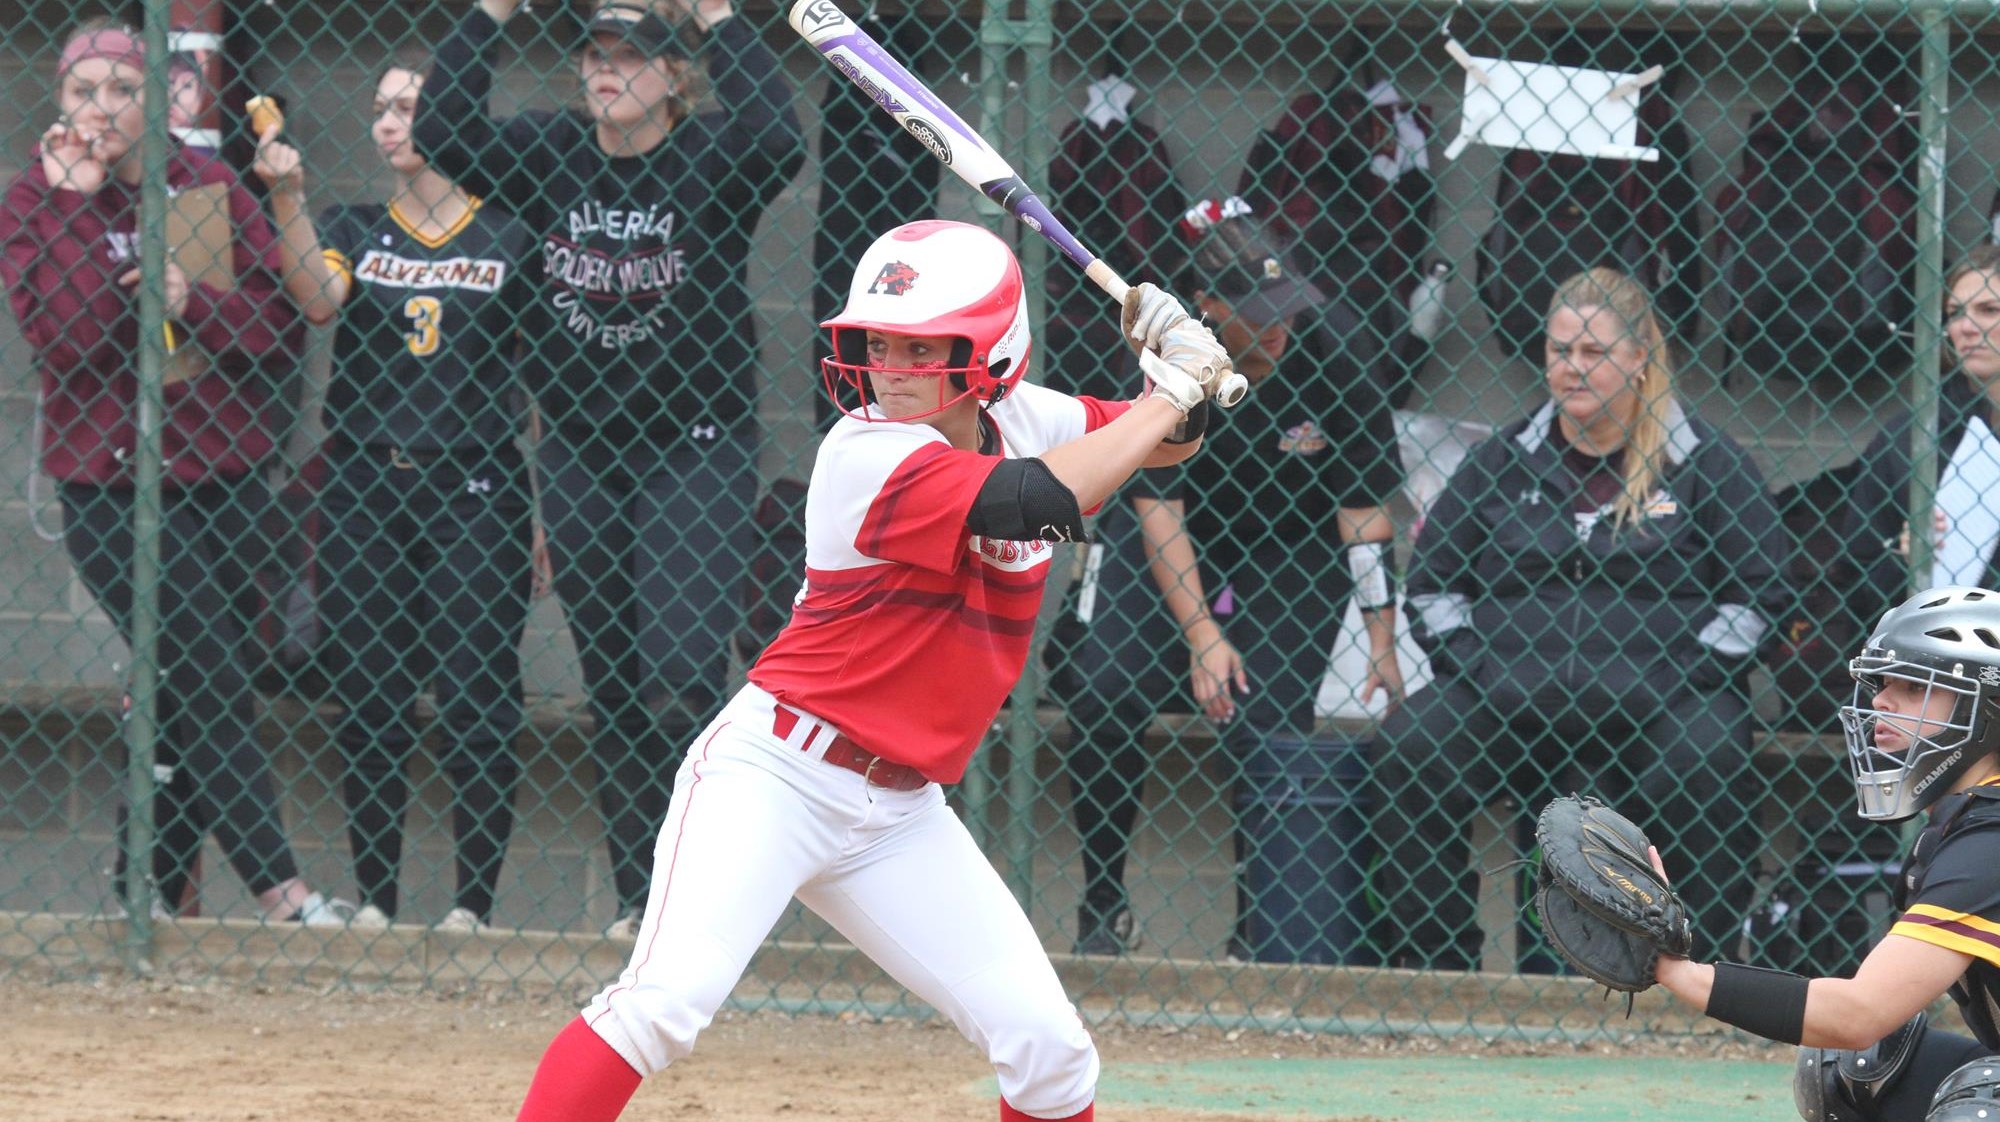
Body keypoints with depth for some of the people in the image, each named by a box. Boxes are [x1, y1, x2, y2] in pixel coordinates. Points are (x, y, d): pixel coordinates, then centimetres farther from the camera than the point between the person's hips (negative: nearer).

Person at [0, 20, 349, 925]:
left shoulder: (207, 187, 5)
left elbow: (281, 313, 1)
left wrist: (194, 302, -16)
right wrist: (80, 204, -19)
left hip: (213, 468, 3)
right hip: (104, 478, -3)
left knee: (184, 690, 6)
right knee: (208, 679, -11)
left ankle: (153, 887, 17)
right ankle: (280, 891, -13)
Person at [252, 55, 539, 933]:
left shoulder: (509, 238, 5)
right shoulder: (355, 230, 9)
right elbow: (320, 300, -13)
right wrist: (287, 200, -26)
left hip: (476, 495, -2)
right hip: (364, 491, 2)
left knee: (477, 697, -5)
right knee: (366, 698, 3)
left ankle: (473, 900, 1)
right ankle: (373, 894, 10)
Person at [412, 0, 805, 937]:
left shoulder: (708, 159, -8)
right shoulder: (550, 156, 3)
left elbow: (776, 142, -29)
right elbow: (442, 133, -9)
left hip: (697, 450, -5)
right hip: (579, 450, 5)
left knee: (679, 683, -14)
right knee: (610, 686, 9)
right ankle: (636, 894, 16)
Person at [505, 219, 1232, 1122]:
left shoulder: (1021, 421, 4)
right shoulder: (868, 457, -19)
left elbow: (1167, 440, 18)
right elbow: (1042, 504, -30)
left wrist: (1185, 370, -5)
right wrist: (1173, 390, -19)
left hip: (899, 810, 7)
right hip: (778, 772, -7)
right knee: (667, 999, -25)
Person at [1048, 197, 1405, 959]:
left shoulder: (1330, 354, -20)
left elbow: (1364, 510, -13)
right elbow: (1157, 513, -19)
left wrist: (1382, 645, -15)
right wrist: (1201, 636, -27)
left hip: (1292, 556, 0)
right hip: (1173, 544, 0)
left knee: (1269, 729, -14)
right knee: (1102, 695, -15)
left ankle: (1260, 932, 4)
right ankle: (1103, 908, 1)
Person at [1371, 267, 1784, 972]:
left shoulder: (1705, 464, 8)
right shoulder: (1505, 460, 16)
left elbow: (1757, 590, 6)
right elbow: (1432, 577, 20)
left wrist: (1686, 680, -6)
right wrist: (1467, 666, 3)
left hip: (1658, 701, -3)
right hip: (1511, 705, 3)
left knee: (1703, 769, -34)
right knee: (1407, 749, -23)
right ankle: (1430, 960, -15)